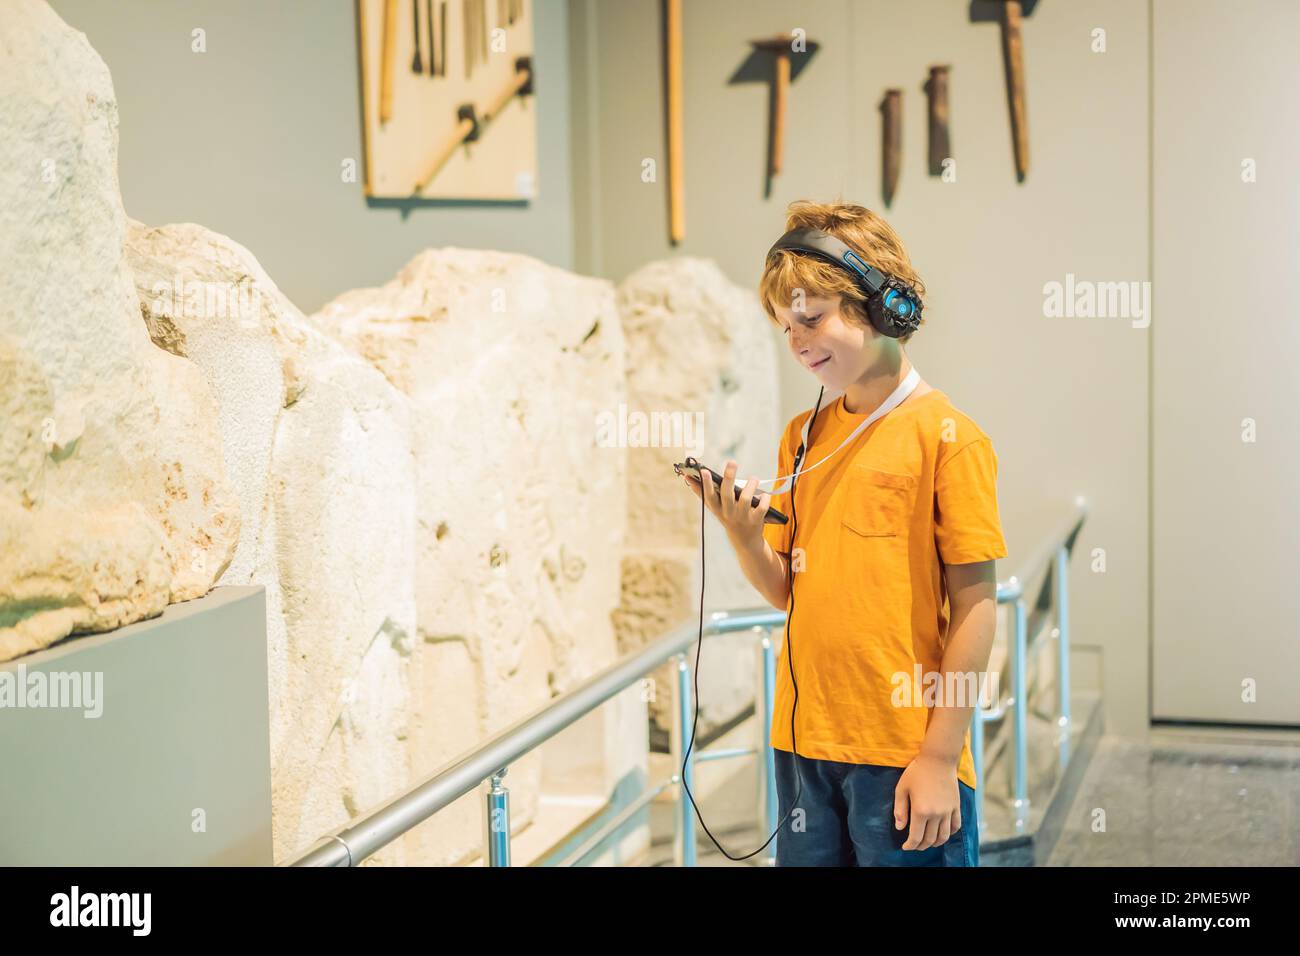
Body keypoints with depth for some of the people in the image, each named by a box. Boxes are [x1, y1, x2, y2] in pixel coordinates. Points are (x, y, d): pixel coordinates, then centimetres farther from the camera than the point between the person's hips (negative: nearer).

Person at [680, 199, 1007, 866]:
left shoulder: (945, 435, -9)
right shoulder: (802, 436, 10)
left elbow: (975, 609, -10)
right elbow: (787, 591, 13)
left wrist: (940, 757, -13)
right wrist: (743, 536, -7)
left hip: (903, 754, -6)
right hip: (803, 741, 6)